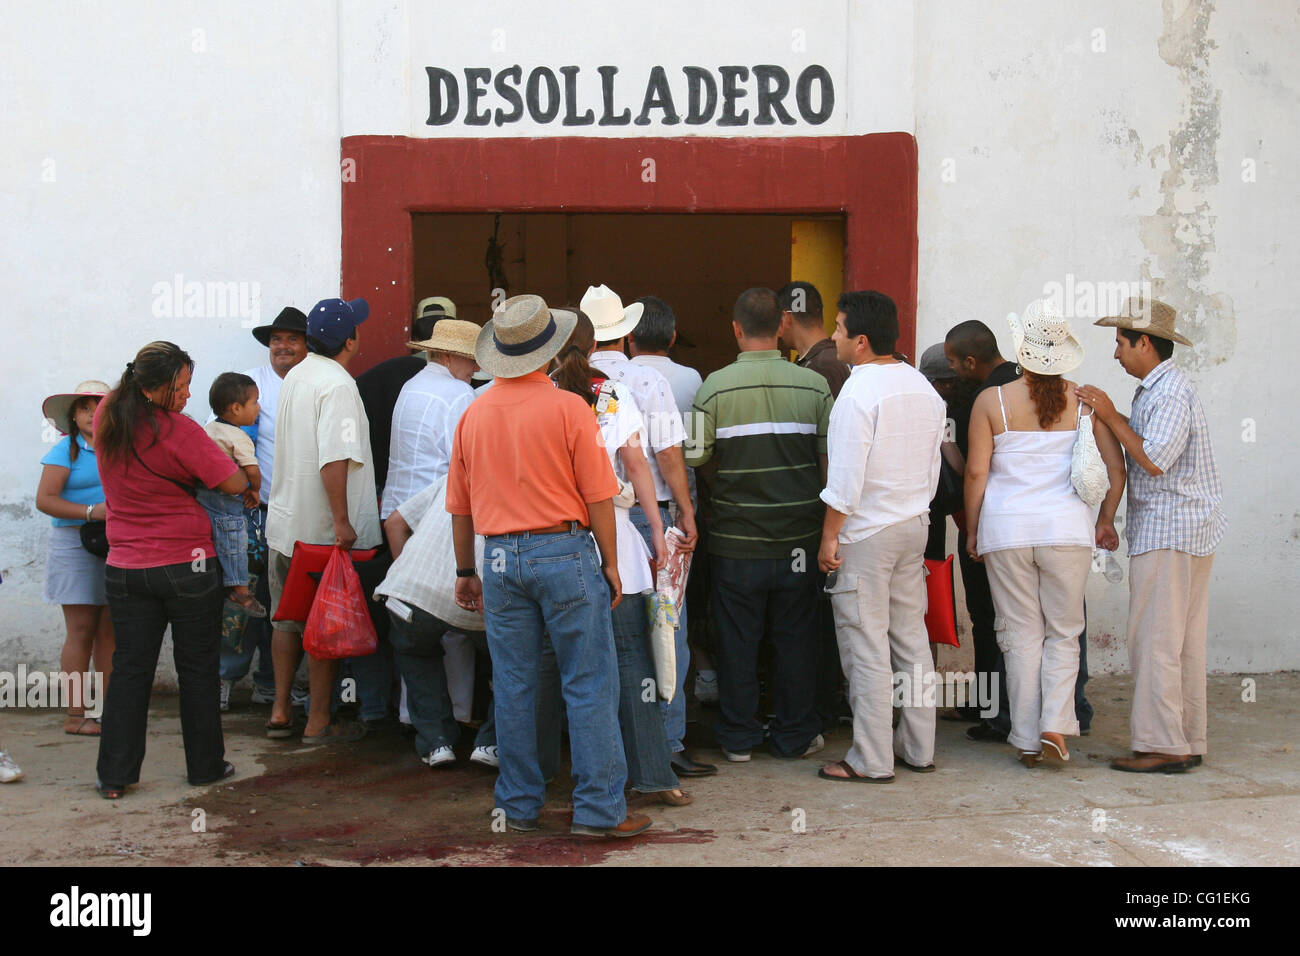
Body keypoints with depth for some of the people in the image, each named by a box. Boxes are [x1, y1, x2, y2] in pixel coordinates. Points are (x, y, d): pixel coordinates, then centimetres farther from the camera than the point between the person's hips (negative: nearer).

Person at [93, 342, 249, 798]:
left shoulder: (105, 416, 0)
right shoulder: (180, 432, -19)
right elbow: (236, 483, -17)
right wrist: (219, 454, 6)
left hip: (125, 568, 5)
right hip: (187, 566, -5)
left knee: (129, 669, 11)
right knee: (198, 668, 9)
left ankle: (114, 775, 11)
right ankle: (205, 765, 18)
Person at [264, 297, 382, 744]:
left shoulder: (295, 376, 10)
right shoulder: (337, 384, -18)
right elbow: (334, 459, -27)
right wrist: (342, 521, -25)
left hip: (283, 521, 8)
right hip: (321, 530, -8)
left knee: (287, 620, 16)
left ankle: (280, 712, 22)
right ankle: (318, 722, 9)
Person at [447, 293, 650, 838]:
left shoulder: (473, 414, 5)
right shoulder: (567, 408, -8)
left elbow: (460, 505, 11)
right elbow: (597, 496, -8)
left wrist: (466, 572, 20)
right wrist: (610, 564, 2)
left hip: (500, 558, 5)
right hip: (563, 550, -4)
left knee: (513, 687, 10)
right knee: (589, 685, 1)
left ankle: (520, 805, 18)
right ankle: (599, 809, 3)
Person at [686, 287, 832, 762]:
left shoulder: (716, 386, -9)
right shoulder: (814, 385, -4)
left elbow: (695, 459, -4)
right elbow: (831, 462, 0)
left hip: (736, 539, -1)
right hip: (799, 537, 1)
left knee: (737, 638, 9)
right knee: (794, 635, 12)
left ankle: (738, 737, 18)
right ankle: (795, 735, 21)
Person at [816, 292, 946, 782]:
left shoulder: (858, 391, -16)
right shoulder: (923, 387, 9)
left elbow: (846, 477, -19)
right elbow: (932, 468, 15)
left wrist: (829, 537, -12)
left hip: (865, 533, -8)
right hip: (915, 525, 8)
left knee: (866, 647, -2)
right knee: (911, 637, 14)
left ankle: (871, 760, 4)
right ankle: (918, 748, 21)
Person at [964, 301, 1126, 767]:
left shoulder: (991, 401, -3)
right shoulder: (1086, 401, 0)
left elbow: (976, 472, -4)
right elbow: (1116, 469, 3)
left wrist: (972, 531, 7)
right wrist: (1105, 520, 17)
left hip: (1006, 530, 0)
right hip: (1067, 528, 0)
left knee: (1021, 635, 9)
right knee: (1063, 632, 12)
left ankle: (1027, 738, 12)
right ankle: (1055, 725, -2)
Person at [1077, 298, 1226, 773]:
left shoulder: (1171, 392, -14)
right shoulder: (1155, 390, 18)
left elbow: (1154, 460, -21)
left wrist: (1112, 417, -14)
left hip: (1168, 533, -10)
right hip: (1188, 531, 10)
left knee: (1155, 640, -8)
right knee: (1184, 642, 12)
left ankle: (1161, 745, -5)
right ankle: (1187, 743, 17)